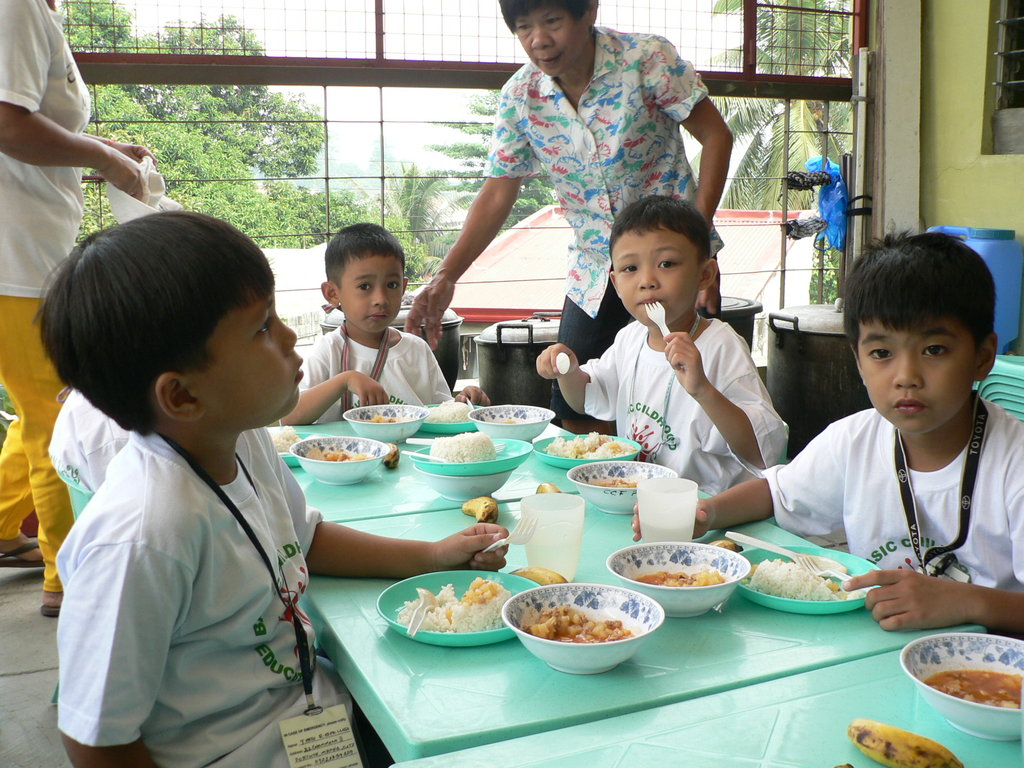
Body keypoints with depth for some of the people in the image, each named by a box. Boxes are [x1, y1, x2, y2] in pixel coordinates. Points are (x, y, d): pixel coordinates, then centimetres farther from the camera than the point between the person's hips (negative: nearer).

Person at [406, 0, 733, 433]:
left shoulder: (646, 58, -15)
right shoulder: (519, 97, -6)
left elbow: (716, 136, -9)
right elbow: (498, 194, -2)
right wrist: (446, 276, -12)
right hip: (594, 268, 3)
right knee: (572, 410, 4)